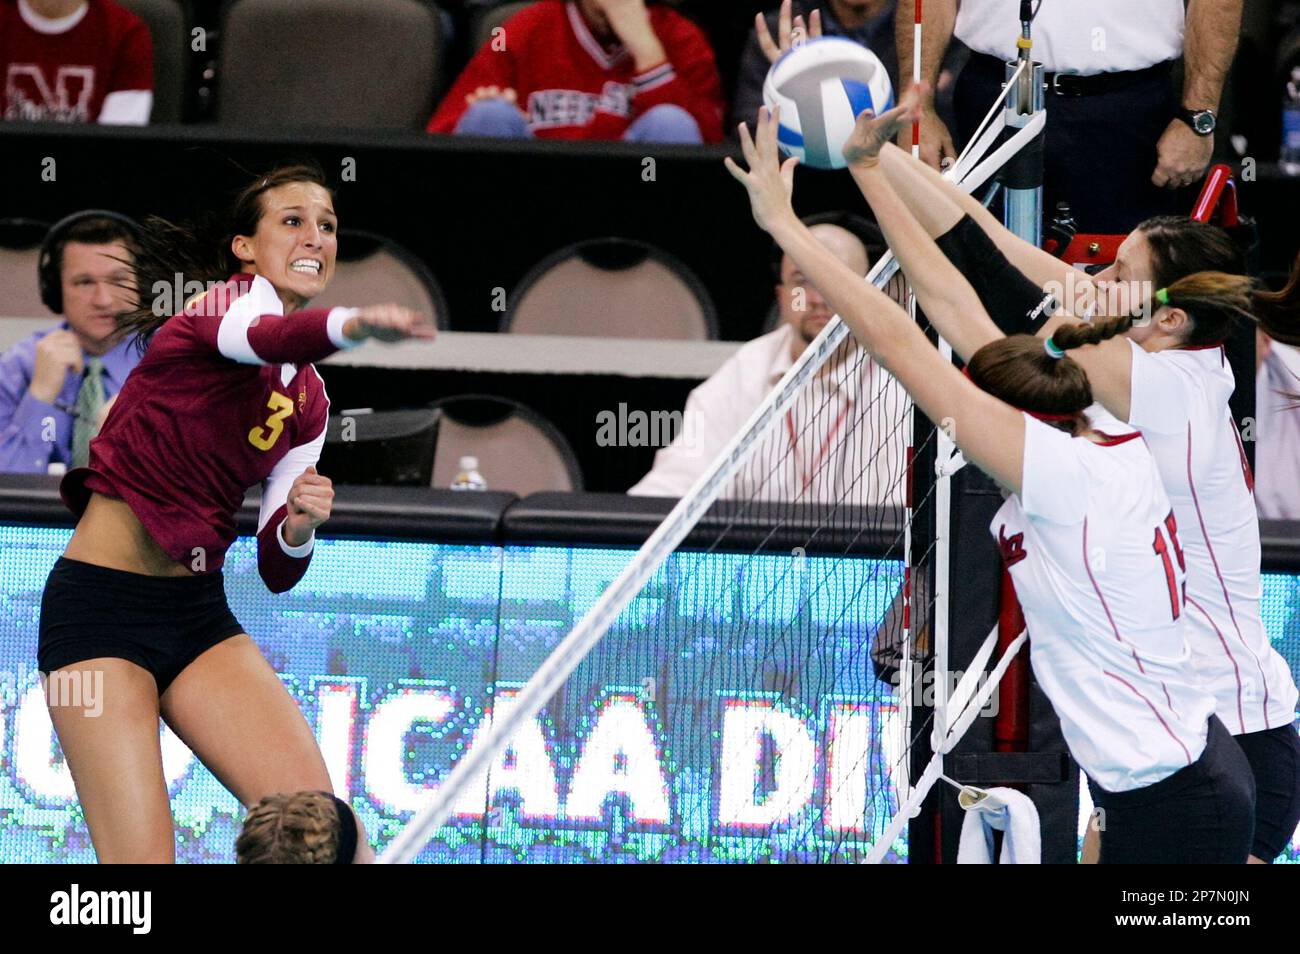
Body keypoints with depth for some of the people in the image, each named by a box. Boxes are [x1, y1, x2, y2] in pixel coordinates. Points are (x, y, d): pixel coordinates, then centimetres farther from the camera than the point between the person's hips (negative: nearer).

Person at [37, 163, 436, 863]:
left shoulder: (307, 401, 13)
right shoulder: (235, 296, -7)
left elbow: (277, 570, 12)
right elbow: (257, 336, -34)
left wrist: (299, 527, -12)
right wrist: (354, 325, -56)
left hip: (199, 615, 7)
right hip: (102, 603, -7)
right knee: (142, 859, -14)